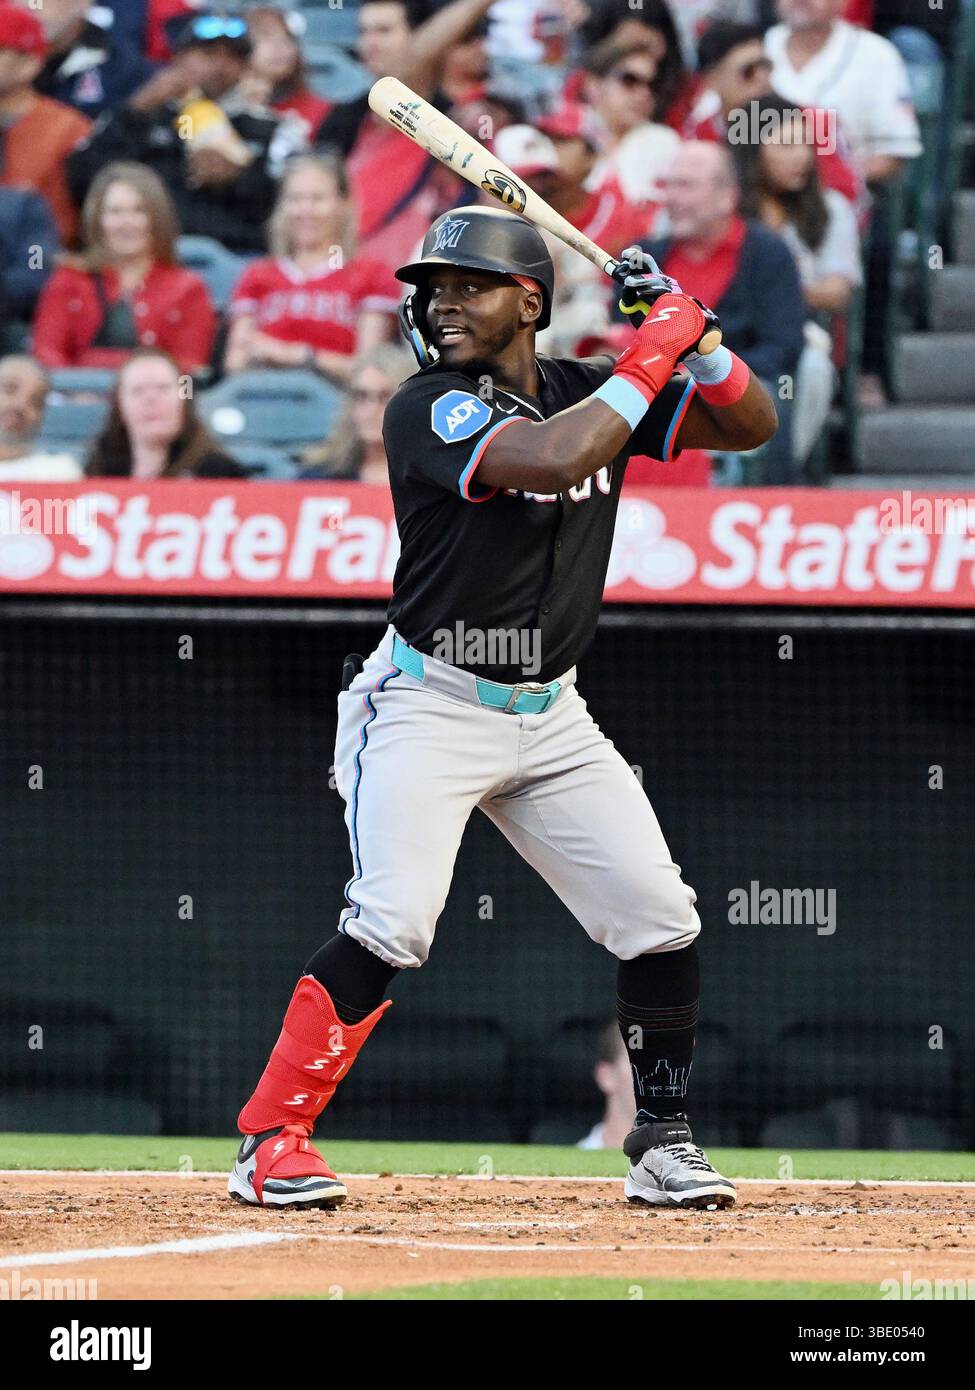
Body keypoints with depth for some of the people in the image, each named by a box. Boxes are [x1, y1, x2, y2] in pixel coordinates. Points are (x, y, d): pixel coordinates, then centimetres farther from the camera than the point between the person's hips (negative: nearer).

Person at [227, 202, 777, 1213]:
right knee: (391, 928, -20)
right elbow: (555, 459, -32)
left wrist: (691, 330, -10)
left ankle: (662, 1145, 15)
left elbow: (751, 424, 7)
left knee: (658, 920, 1)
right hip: (428, 705, -6)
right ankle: (269, 1140, -12)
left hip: (547, 714, 6)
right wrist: (652, 351, -22)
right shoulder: (429, 407, -15)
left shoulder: (585, 391, 5)